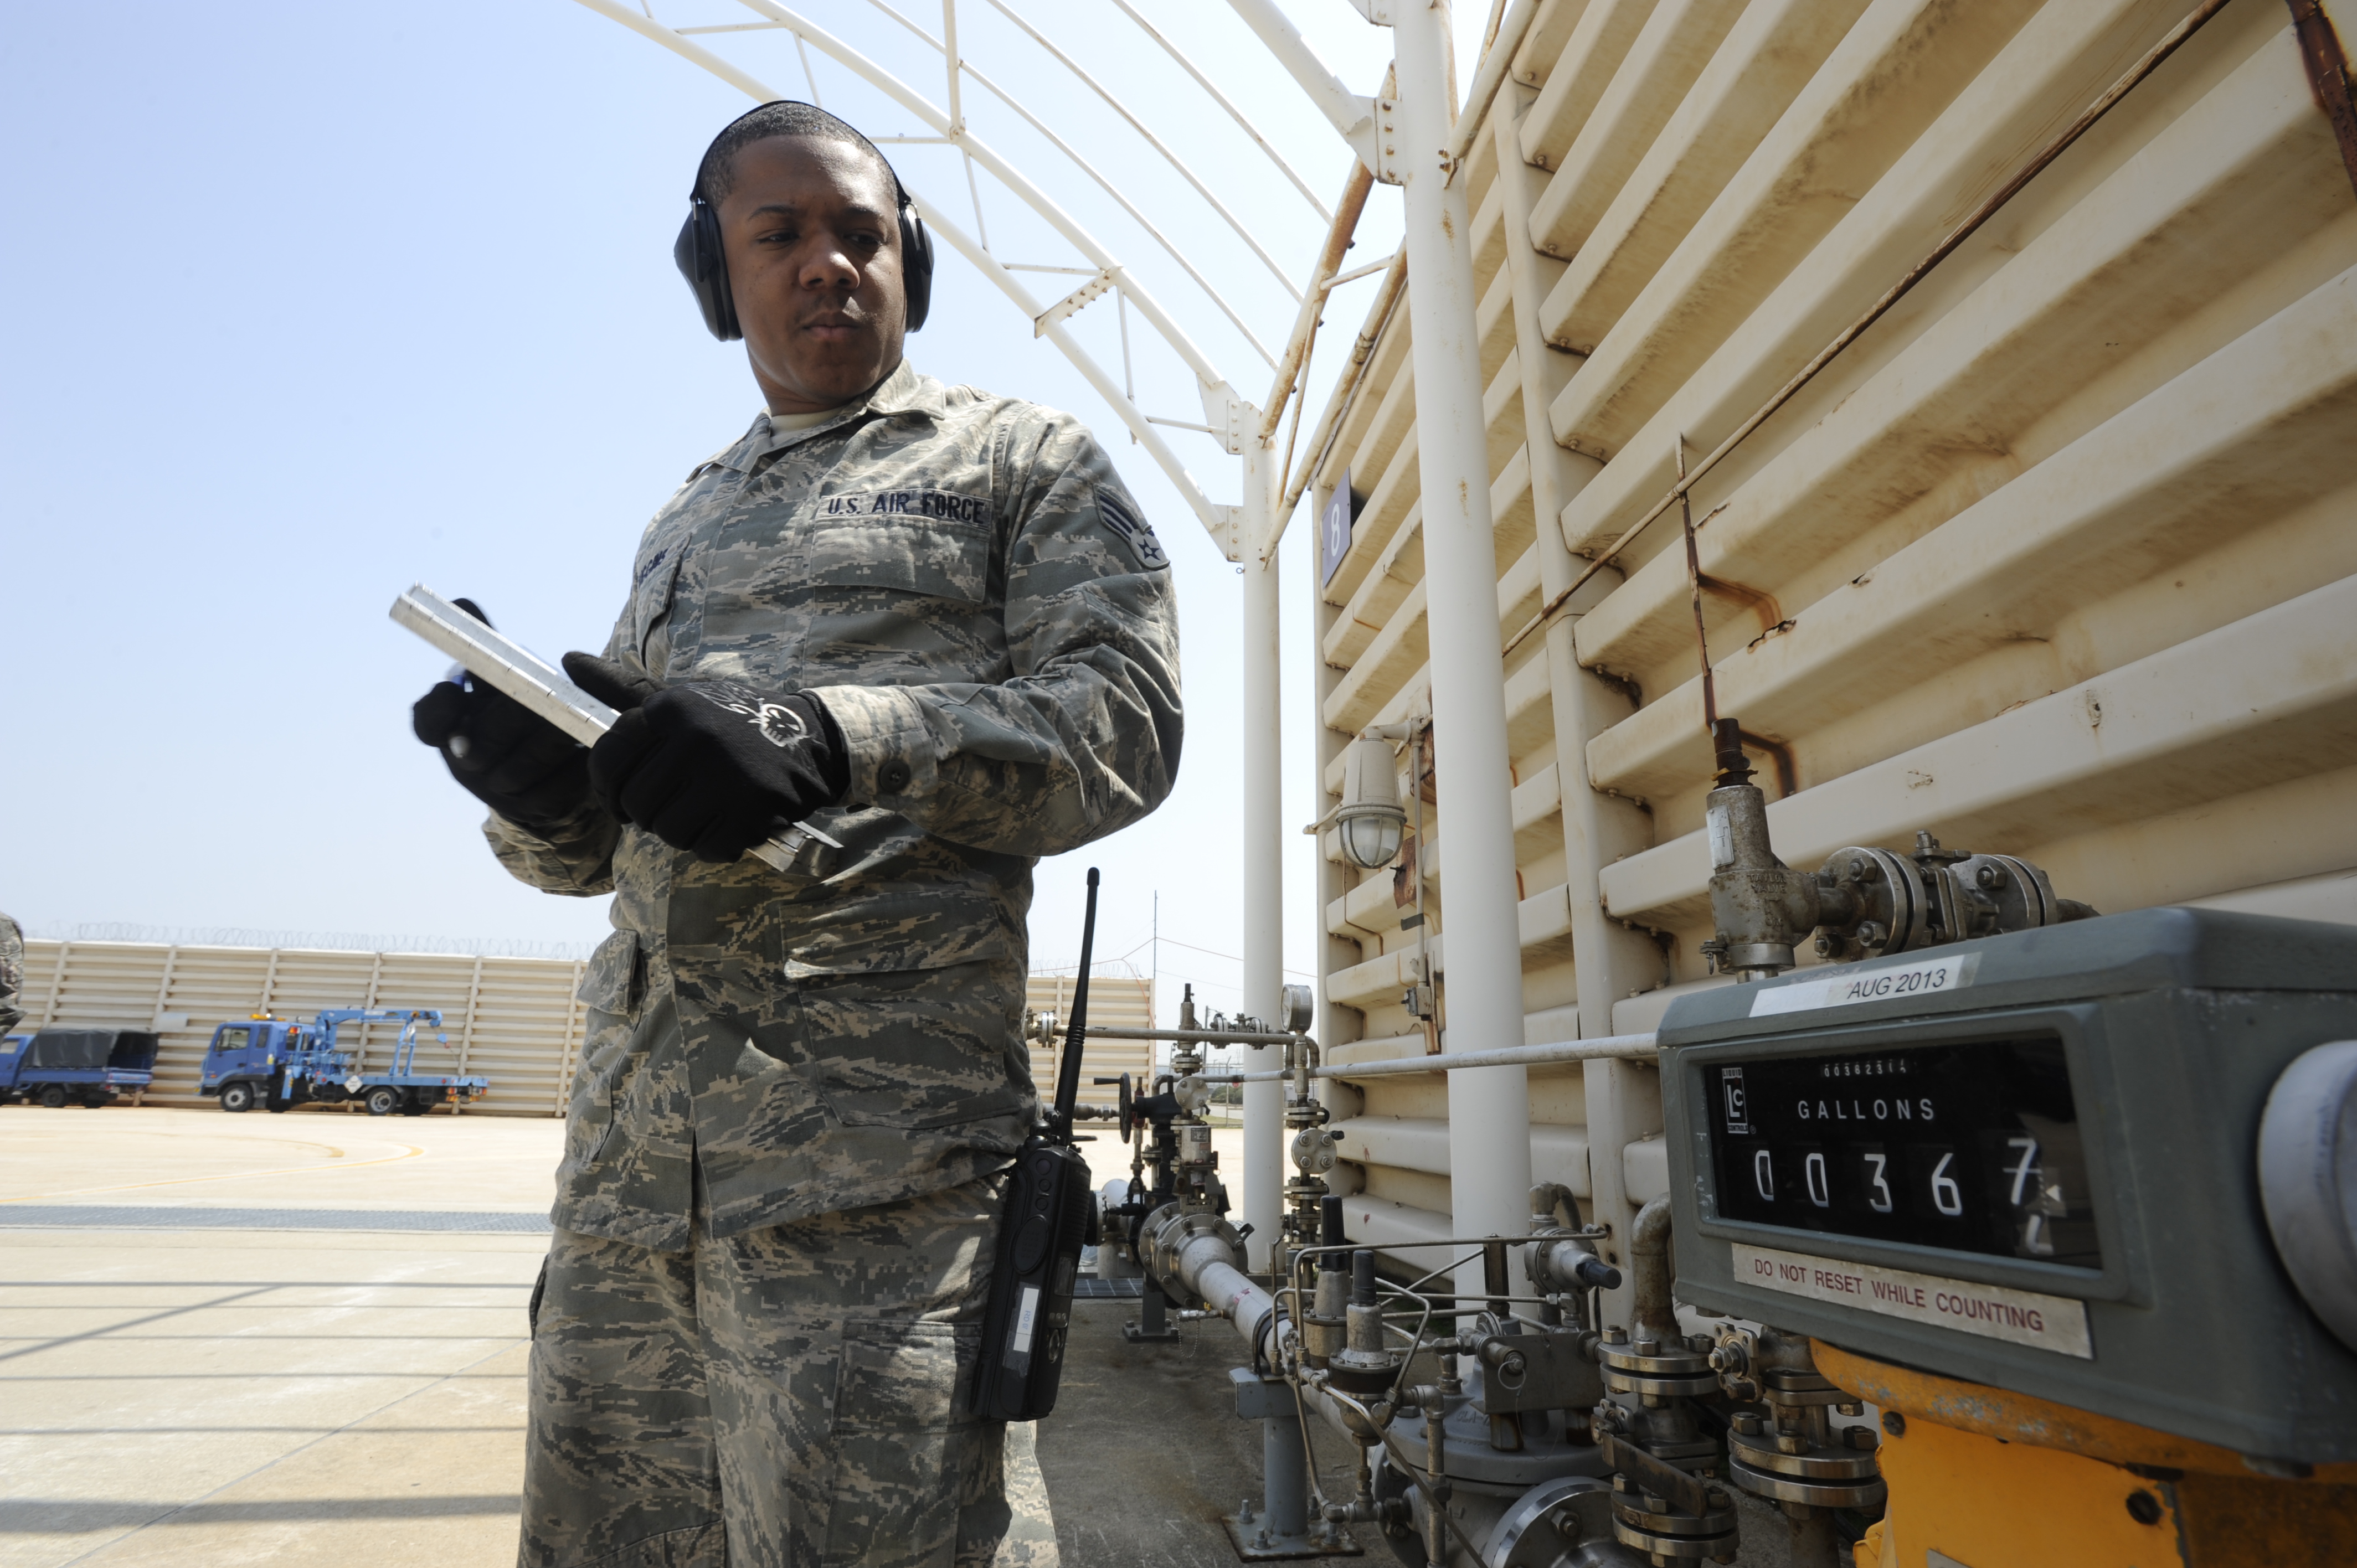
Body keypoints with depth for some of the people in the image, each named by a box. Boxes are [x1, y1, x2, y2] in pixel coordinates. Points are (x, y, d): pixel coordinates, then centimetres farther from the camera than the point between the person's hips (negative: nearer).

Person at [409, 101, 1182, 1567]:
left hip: (875, 1130, -6)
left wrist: (827, 742, -21)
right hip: (632, 1133, 7)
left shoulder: (1023, 457, 9)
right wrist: (539, 782, 0)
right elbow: (591, 849, 25)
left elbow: (1127, 720, -7)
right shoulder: (688, 520, 25)